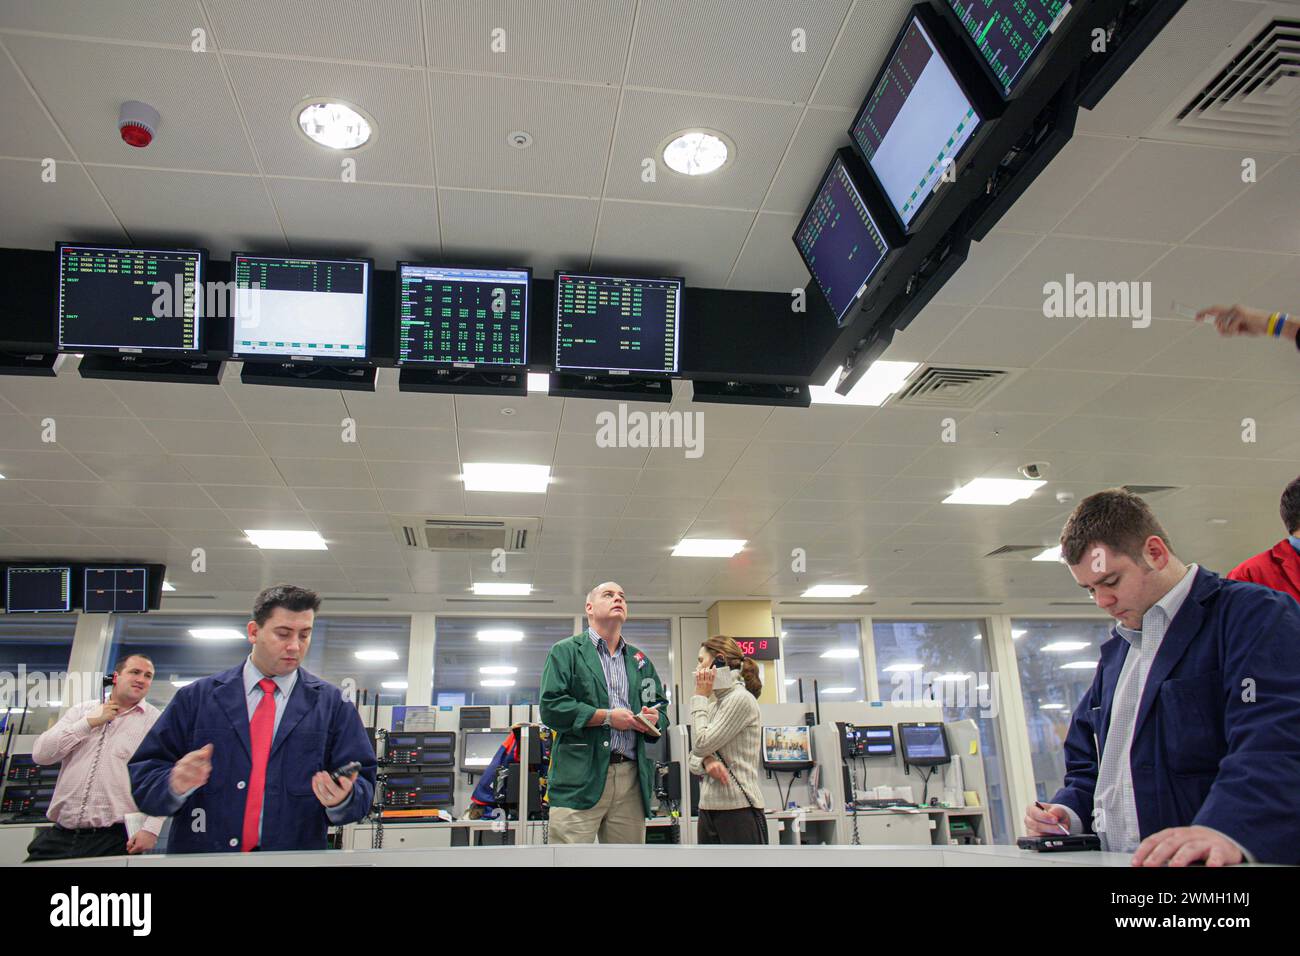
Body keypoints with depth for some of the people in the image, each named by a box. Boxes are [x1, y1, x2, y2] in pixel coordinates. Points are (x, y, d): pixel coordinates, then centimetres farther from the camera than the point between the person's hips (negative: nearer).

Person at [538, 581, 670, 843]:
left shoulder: (641, 660, 22)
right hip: (580, 779, -5)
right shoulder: (566, 651, 5)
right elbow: (551, 707, -7)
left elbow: (661, 707, 21)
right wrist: (607, 717, -11)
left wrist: (655, 719, -3)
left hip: (632, 776, 5)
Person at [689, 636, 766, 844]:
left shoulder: (741, 699, -10)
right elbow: (693, 759, 15)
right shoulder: (714, 704, 15)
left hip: (738, 811, -8)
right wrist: (706, 762, -9)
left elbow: (701, 745, -15)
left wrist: (700, 697, -5)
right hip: (708, 808, 8)